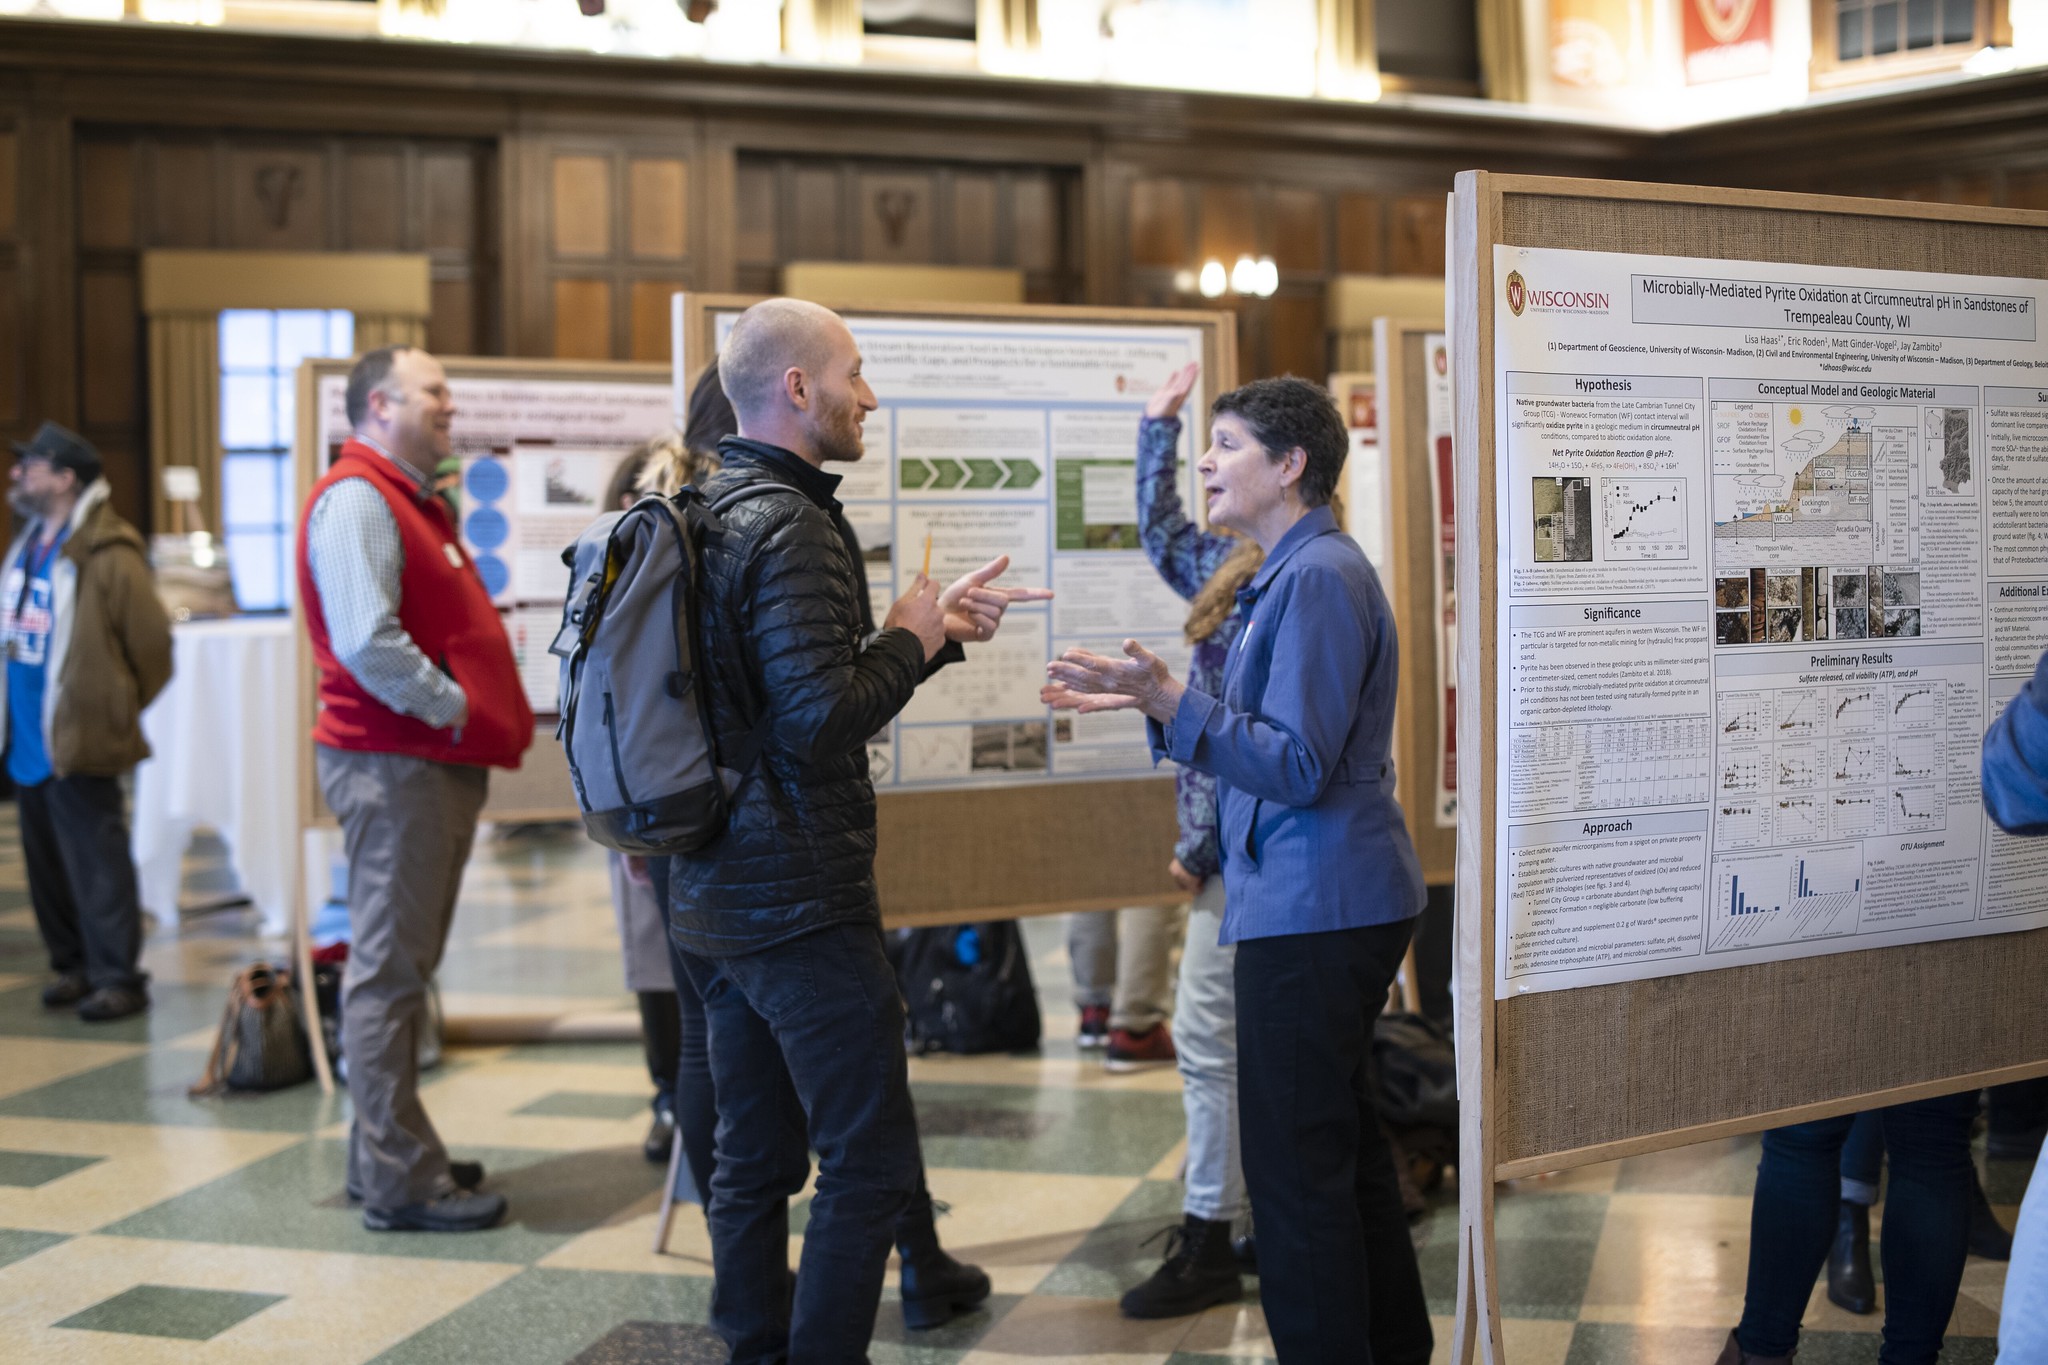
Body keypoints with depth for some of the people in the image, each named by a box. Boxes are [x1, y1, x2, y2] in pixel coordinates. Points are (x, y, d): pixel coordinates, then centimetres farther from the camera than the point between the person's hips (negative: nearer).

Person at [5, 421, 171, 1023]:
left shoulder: (107, 556, -15)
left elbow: (151, 643, -13)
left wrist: (116, 714, -3)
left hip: (77, 744, -8)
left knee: (97, 865, -4)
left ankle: (119, 978, 3)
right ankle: (72, 965, 25)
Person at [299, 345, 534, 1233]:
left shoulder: (411, 500, 20)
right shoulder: (356, 499, -13)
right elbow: (367, 641, -25)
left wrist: (485, 718, 12)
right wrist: (453, 708, -15)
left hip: (437, 762, 11)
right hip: (393, 763, -11)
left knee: (404, 966, 15)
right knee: (389, 969, -5)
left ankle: (389, 1154, 25)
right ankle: (397, 1179, 0)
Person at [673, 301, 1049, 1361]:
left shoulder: (708, 510, 13)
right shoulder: (790, 525, -17)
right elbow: (823, 719, -25)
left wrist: (933, 625, 16)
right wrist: (909, 641, -8)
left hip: (712, 901, 10)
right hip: (800, 903, -10)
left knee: (755, 1159, 15)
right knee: (869, 1164, -1)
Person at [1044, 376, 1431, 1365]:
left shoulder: (1318, 576, -16)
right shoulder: (1290, 575, 18)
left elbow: (1297, 767, -21)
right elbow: (1263, 742, 19)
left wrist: (1169, 700, -27)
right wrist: (1148, 701, 10)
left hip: (1312, 911, -11)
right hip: (1316, 902, 11)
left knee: (1296, 1165, -6)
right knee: (1342, 1142, 19)